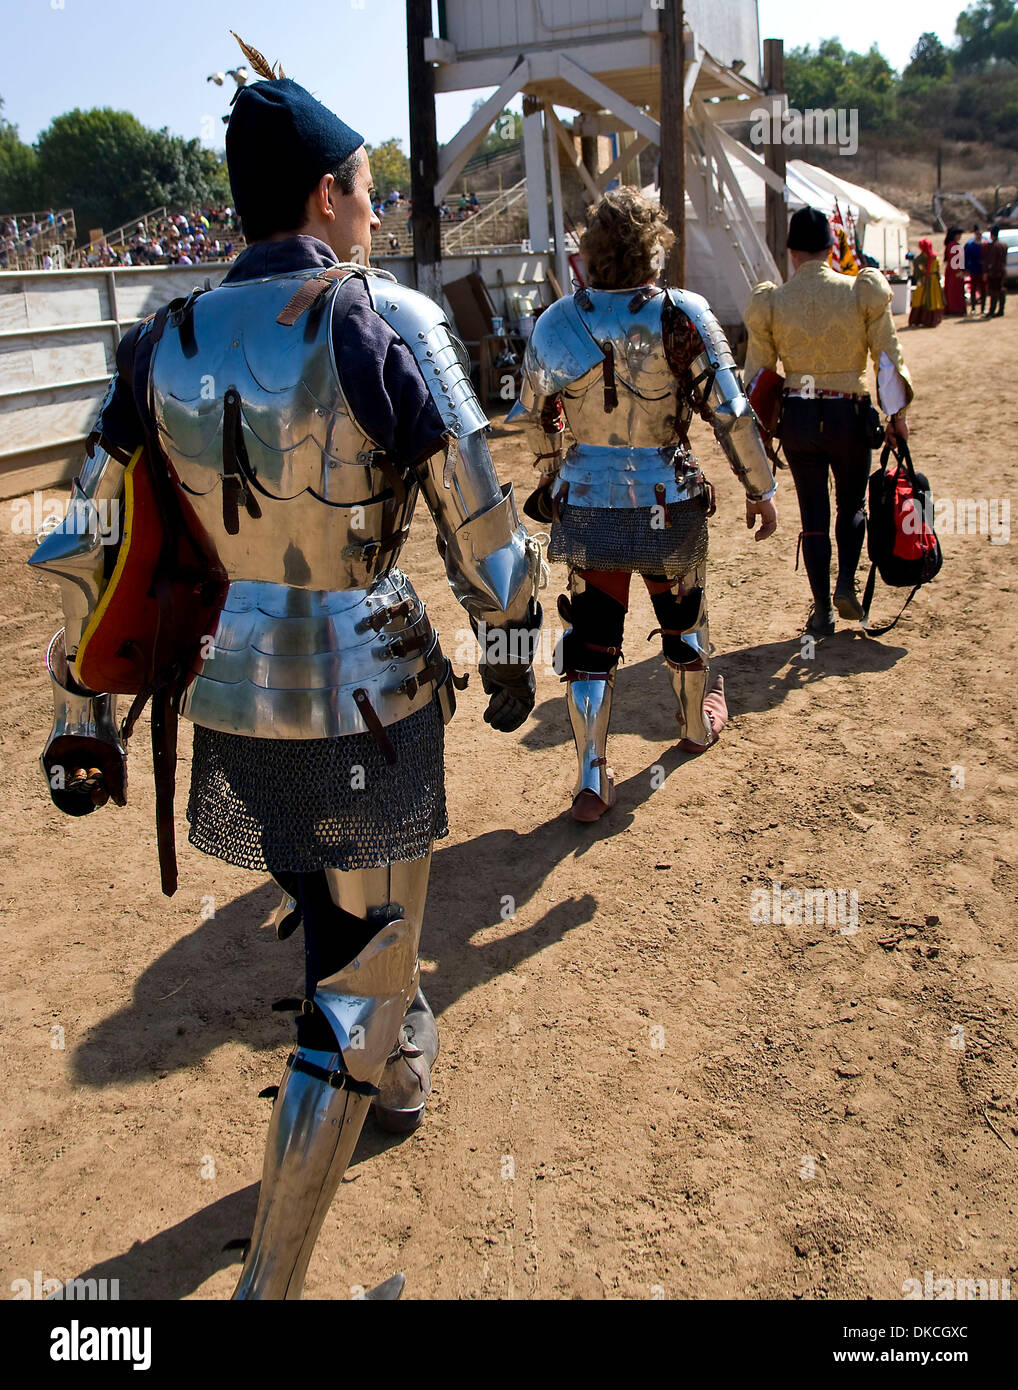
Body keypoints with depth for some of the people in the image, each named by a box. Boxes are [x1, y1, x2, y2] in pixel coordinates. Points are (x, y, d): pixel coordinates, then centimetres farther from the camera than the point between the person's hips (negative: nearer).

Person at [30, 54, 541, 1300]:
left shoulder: (163, 344, 0)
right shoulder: (386, 324, -13)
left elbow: (81, 556, 2)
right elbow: (482, 531, -10)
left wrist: (82, 725, 10)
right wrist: (510, 655, 7)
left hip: (225, 709, 5)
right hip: (364, 707, -5)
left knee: (338, 908, 31)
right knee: (354, 978, 11)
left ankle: (400, 1068, 58)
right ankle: (271, 1279, 19)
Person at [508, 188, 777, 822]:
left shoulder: (557, 323, -5)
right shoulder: (683, 316, -12)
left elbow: (535, 414, 8)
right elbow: (732, 412, -10)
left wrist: (552, 472, 27)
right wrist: (761, 489, 2)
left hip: (587, 501, 1)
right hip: (667, 501, -1)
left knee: (591, 638, 9)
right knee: (683, 617, 23)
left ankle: (592, 781, 9)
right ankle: (699, 724, 46)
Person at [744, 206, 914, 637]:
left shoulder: (770, 302, -2)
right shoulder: (863, 293, -4)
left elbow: (758, 371, 1)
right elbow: (888, 357, -3)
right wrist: (896, 414, 7)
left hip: (798, 416, 1)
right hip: (850, 414, -1)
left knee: (813, 514, 9)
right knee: (852, 504, 20)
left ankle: (822, 611, 11)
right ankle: (847, 583, 1)